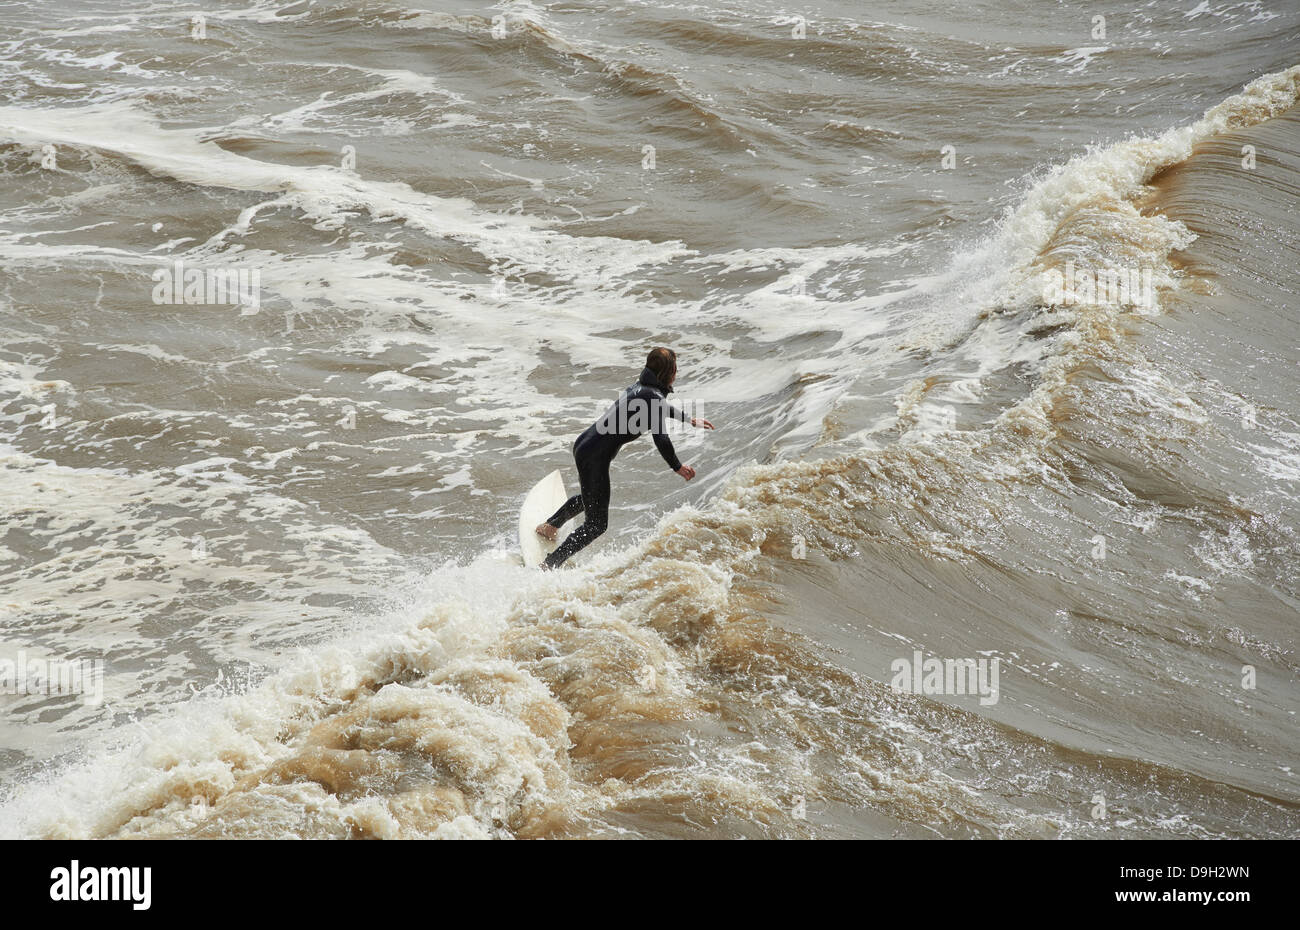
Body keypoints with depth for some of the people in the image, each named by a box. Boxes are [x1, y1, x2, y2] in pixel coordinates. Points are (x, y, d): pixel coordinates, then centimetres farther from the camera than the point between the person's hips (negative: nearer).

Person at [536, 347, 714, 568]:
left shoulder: (641, 387, 12)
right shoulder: (653, 396, -16)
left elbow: (662, 407, 35)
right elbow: (661, 438, -21)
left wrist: (690, 420, 47)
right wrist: (677, 467, -6)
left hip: (583, 444, 10)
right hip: (595, 456, -10)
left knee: (589, 497, 38)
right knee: (596, 525, -1)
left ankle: (549, 527, 55)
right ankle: (549, 565, -4)